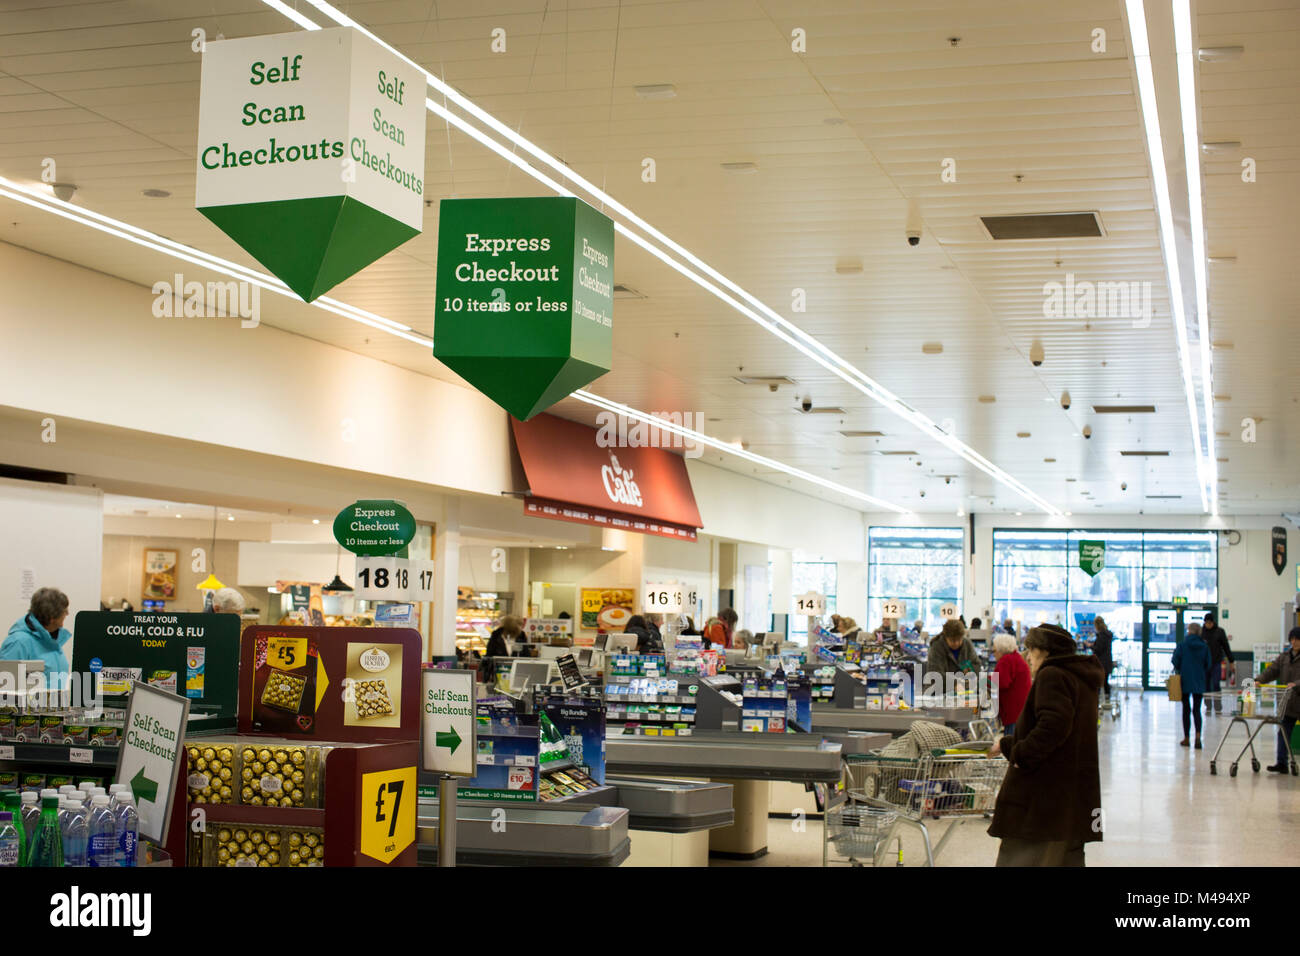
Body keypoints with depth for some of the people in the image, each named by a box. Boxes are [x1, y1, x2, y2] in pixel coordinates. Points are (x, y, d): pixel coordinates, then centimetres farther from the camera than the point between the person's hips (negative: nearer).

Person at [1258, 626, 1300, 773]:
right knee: (1283, 733, 0)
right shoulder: (1285, 656, 10)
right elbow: (1273, 670, 3)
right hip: (1287, 703, 5)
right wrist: (1259, 680, -11)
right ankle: (1282, 763, 2)